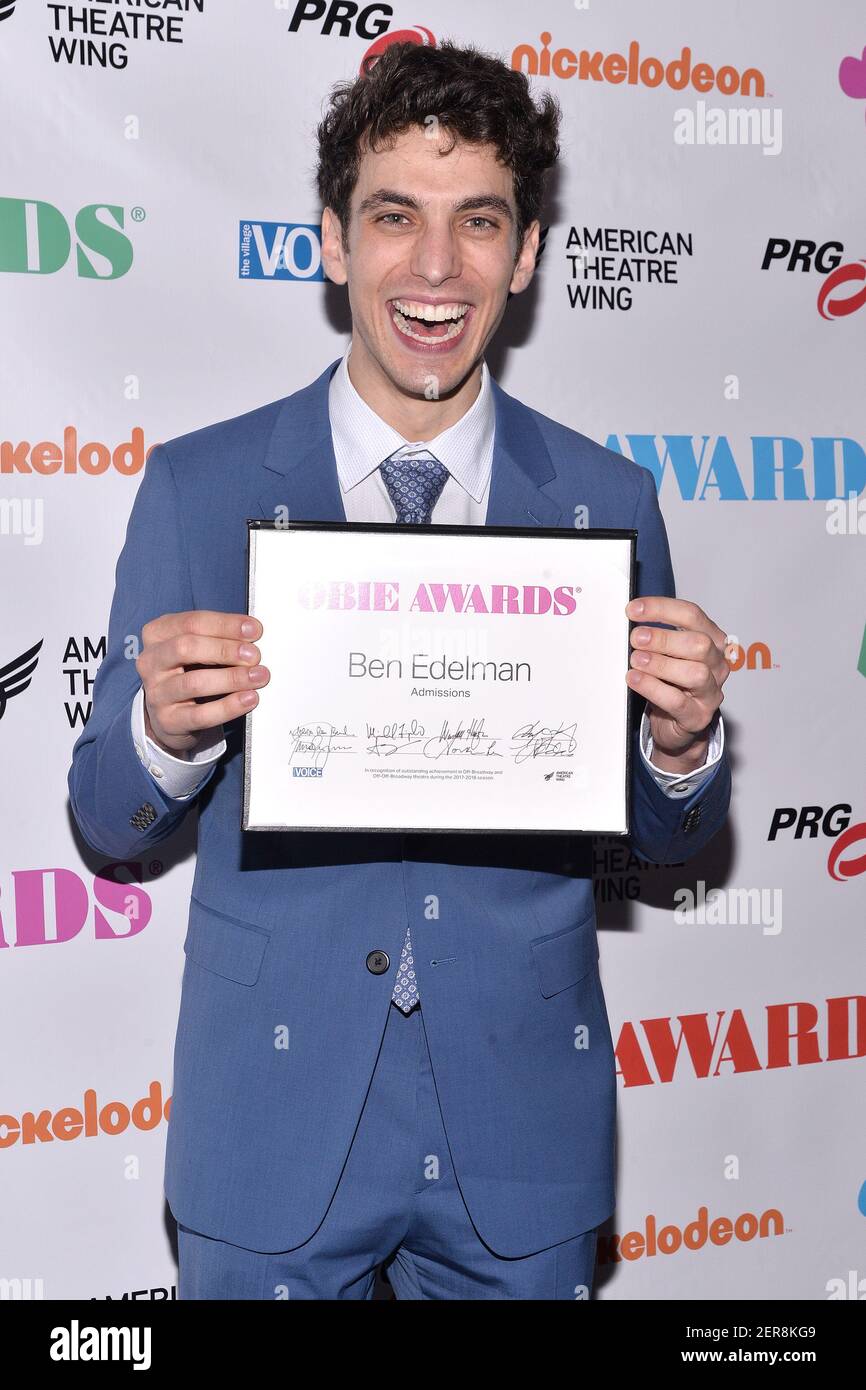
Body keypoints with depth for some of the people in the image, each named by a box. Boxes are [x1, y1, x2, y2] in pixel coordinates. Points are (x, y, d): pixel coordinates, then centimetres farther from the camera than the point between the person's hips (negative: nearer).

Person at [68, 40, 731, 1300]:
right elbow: (108, 822, -2)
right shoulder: (197, 487, -6)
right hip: (273, 1122, 0)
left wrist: (682, 741, -19)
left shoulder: (607, 500, -4)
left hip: (523, 1142, 1)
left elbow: (666, 841, 2)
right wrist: (168, 730, -23)